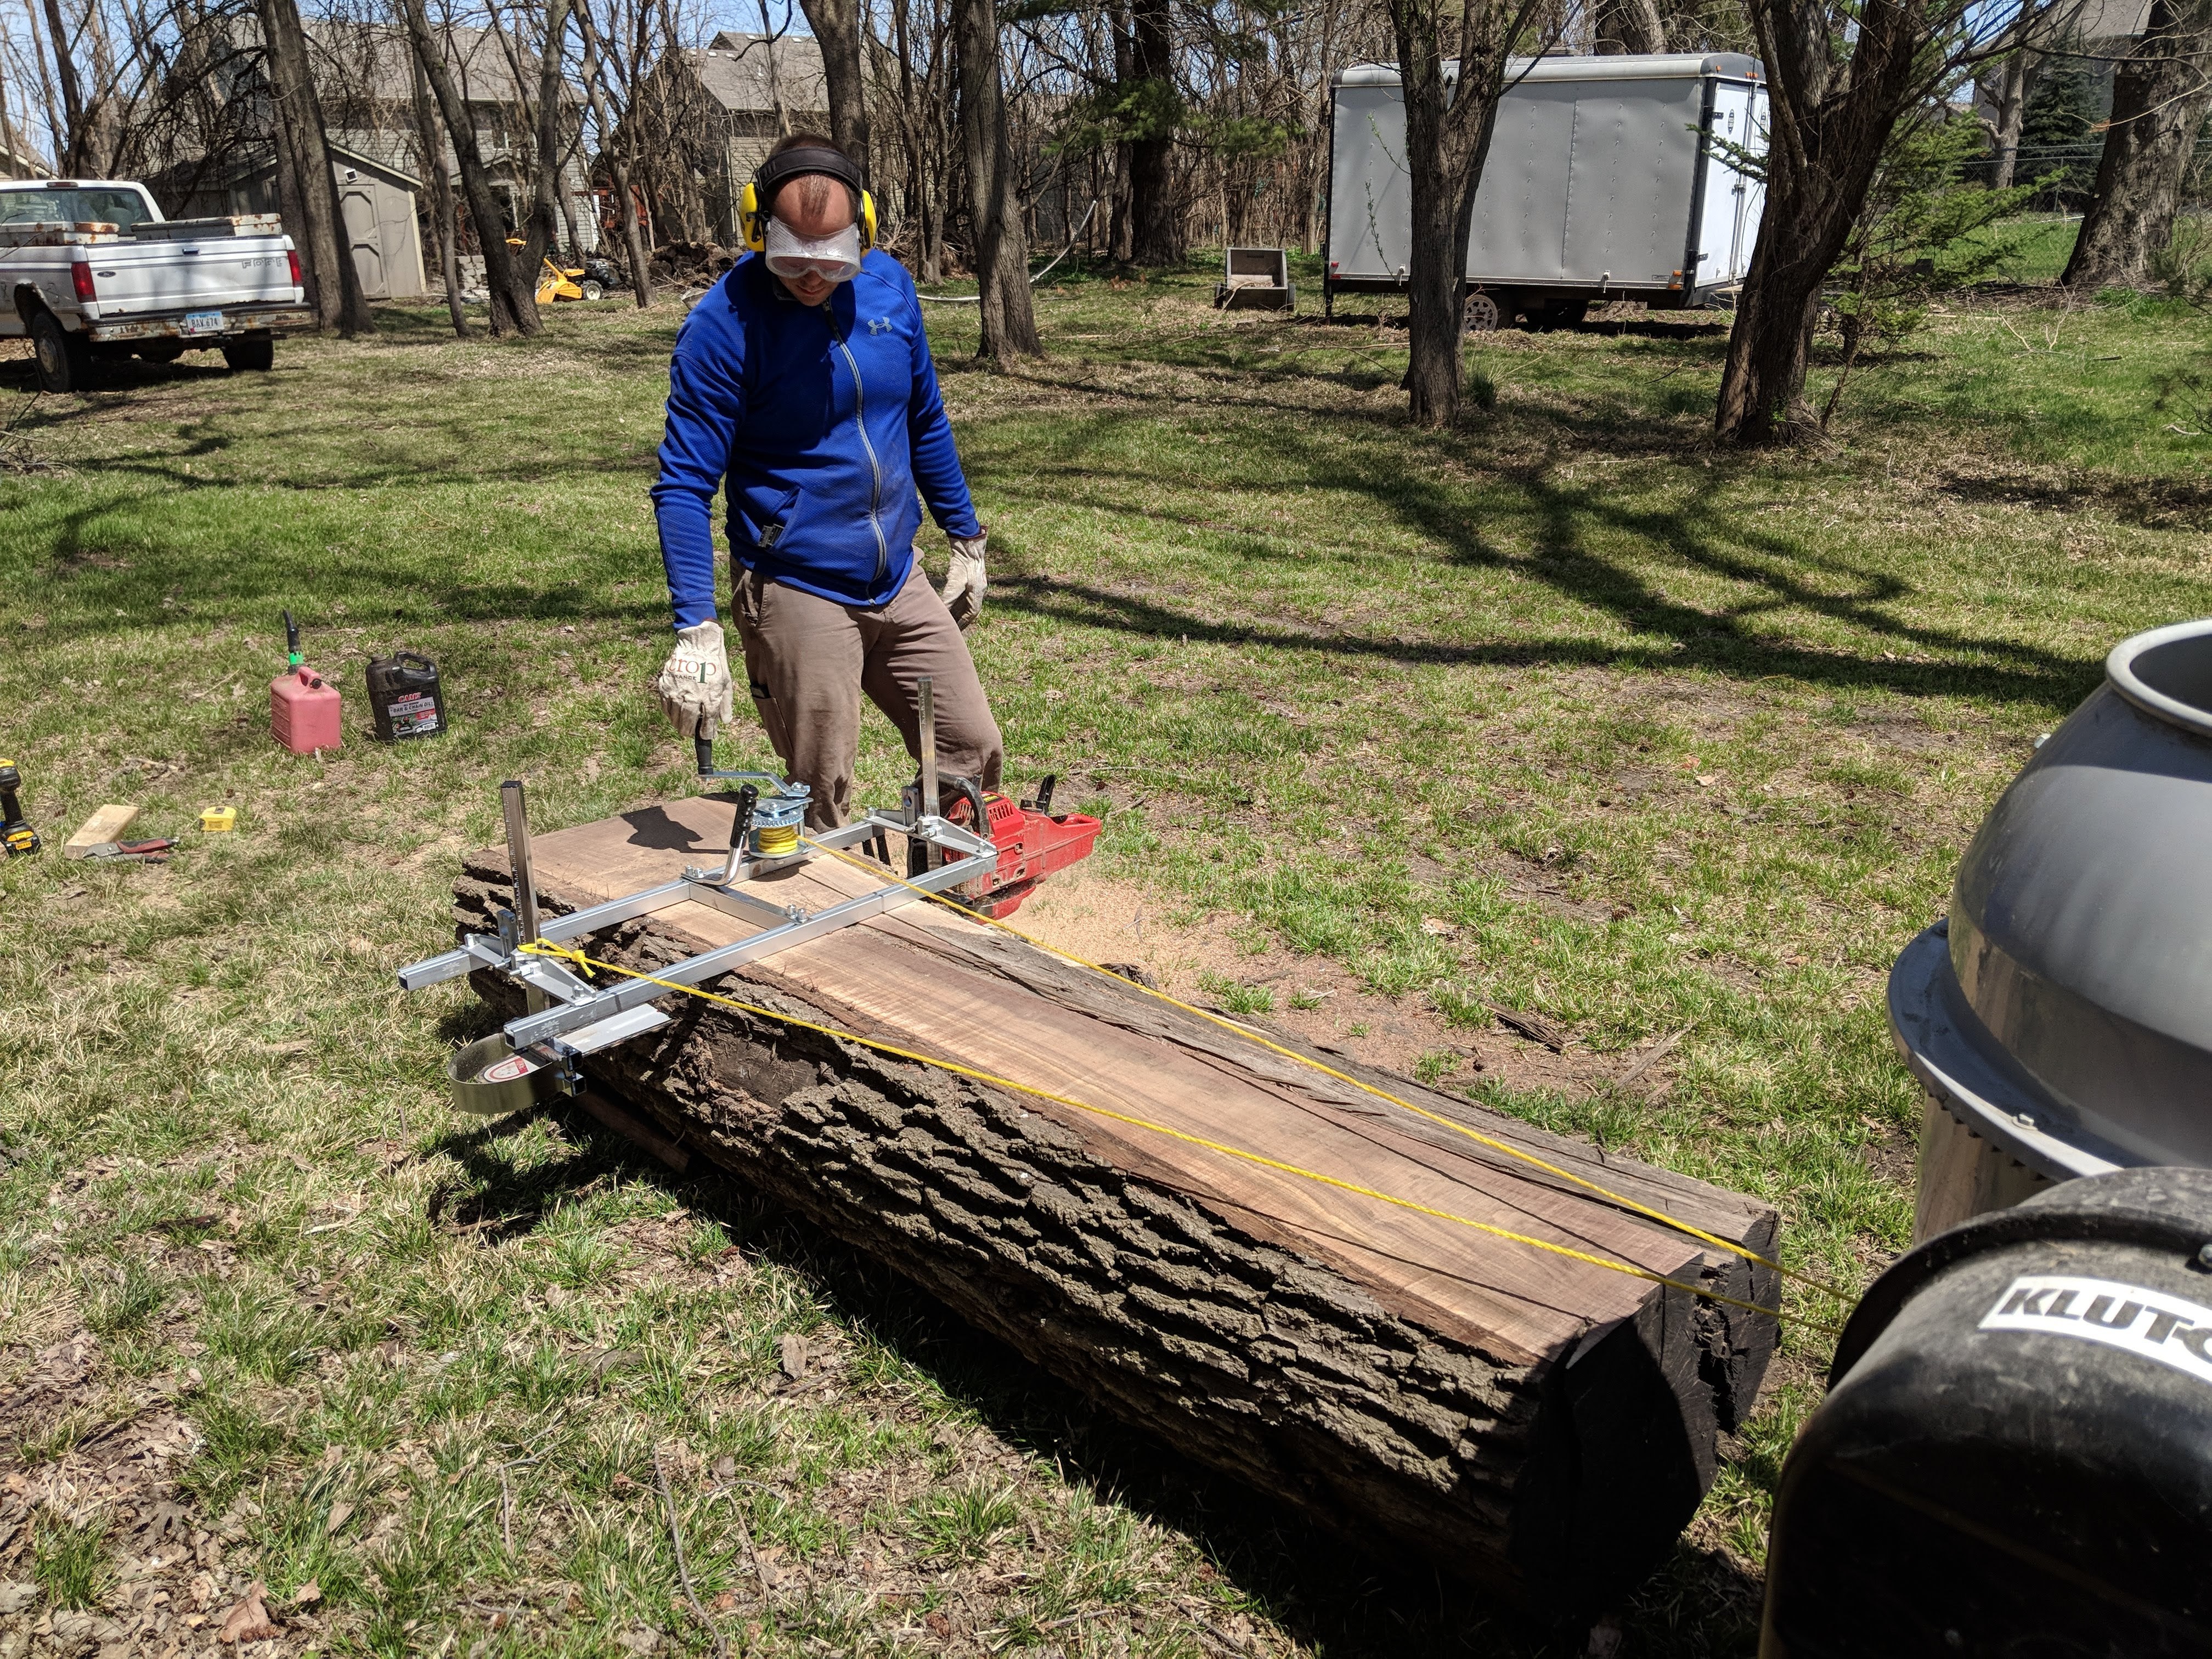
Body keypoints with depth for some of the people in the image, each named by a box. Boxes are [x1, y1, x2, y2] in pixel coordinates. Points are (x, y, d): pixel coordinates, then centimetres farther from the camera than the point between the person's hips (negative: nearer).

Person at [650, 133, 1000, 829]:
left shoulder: (888, 284, 1)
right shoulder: (723, 323, -14)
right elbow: (684, 484, -16)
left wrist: (966, 538, 18)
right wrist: (696, 629, -25)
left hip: (899, 581, 5)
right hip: (796, 595, -5)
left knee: (974, 753, 8)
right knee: (818, 812, 0)